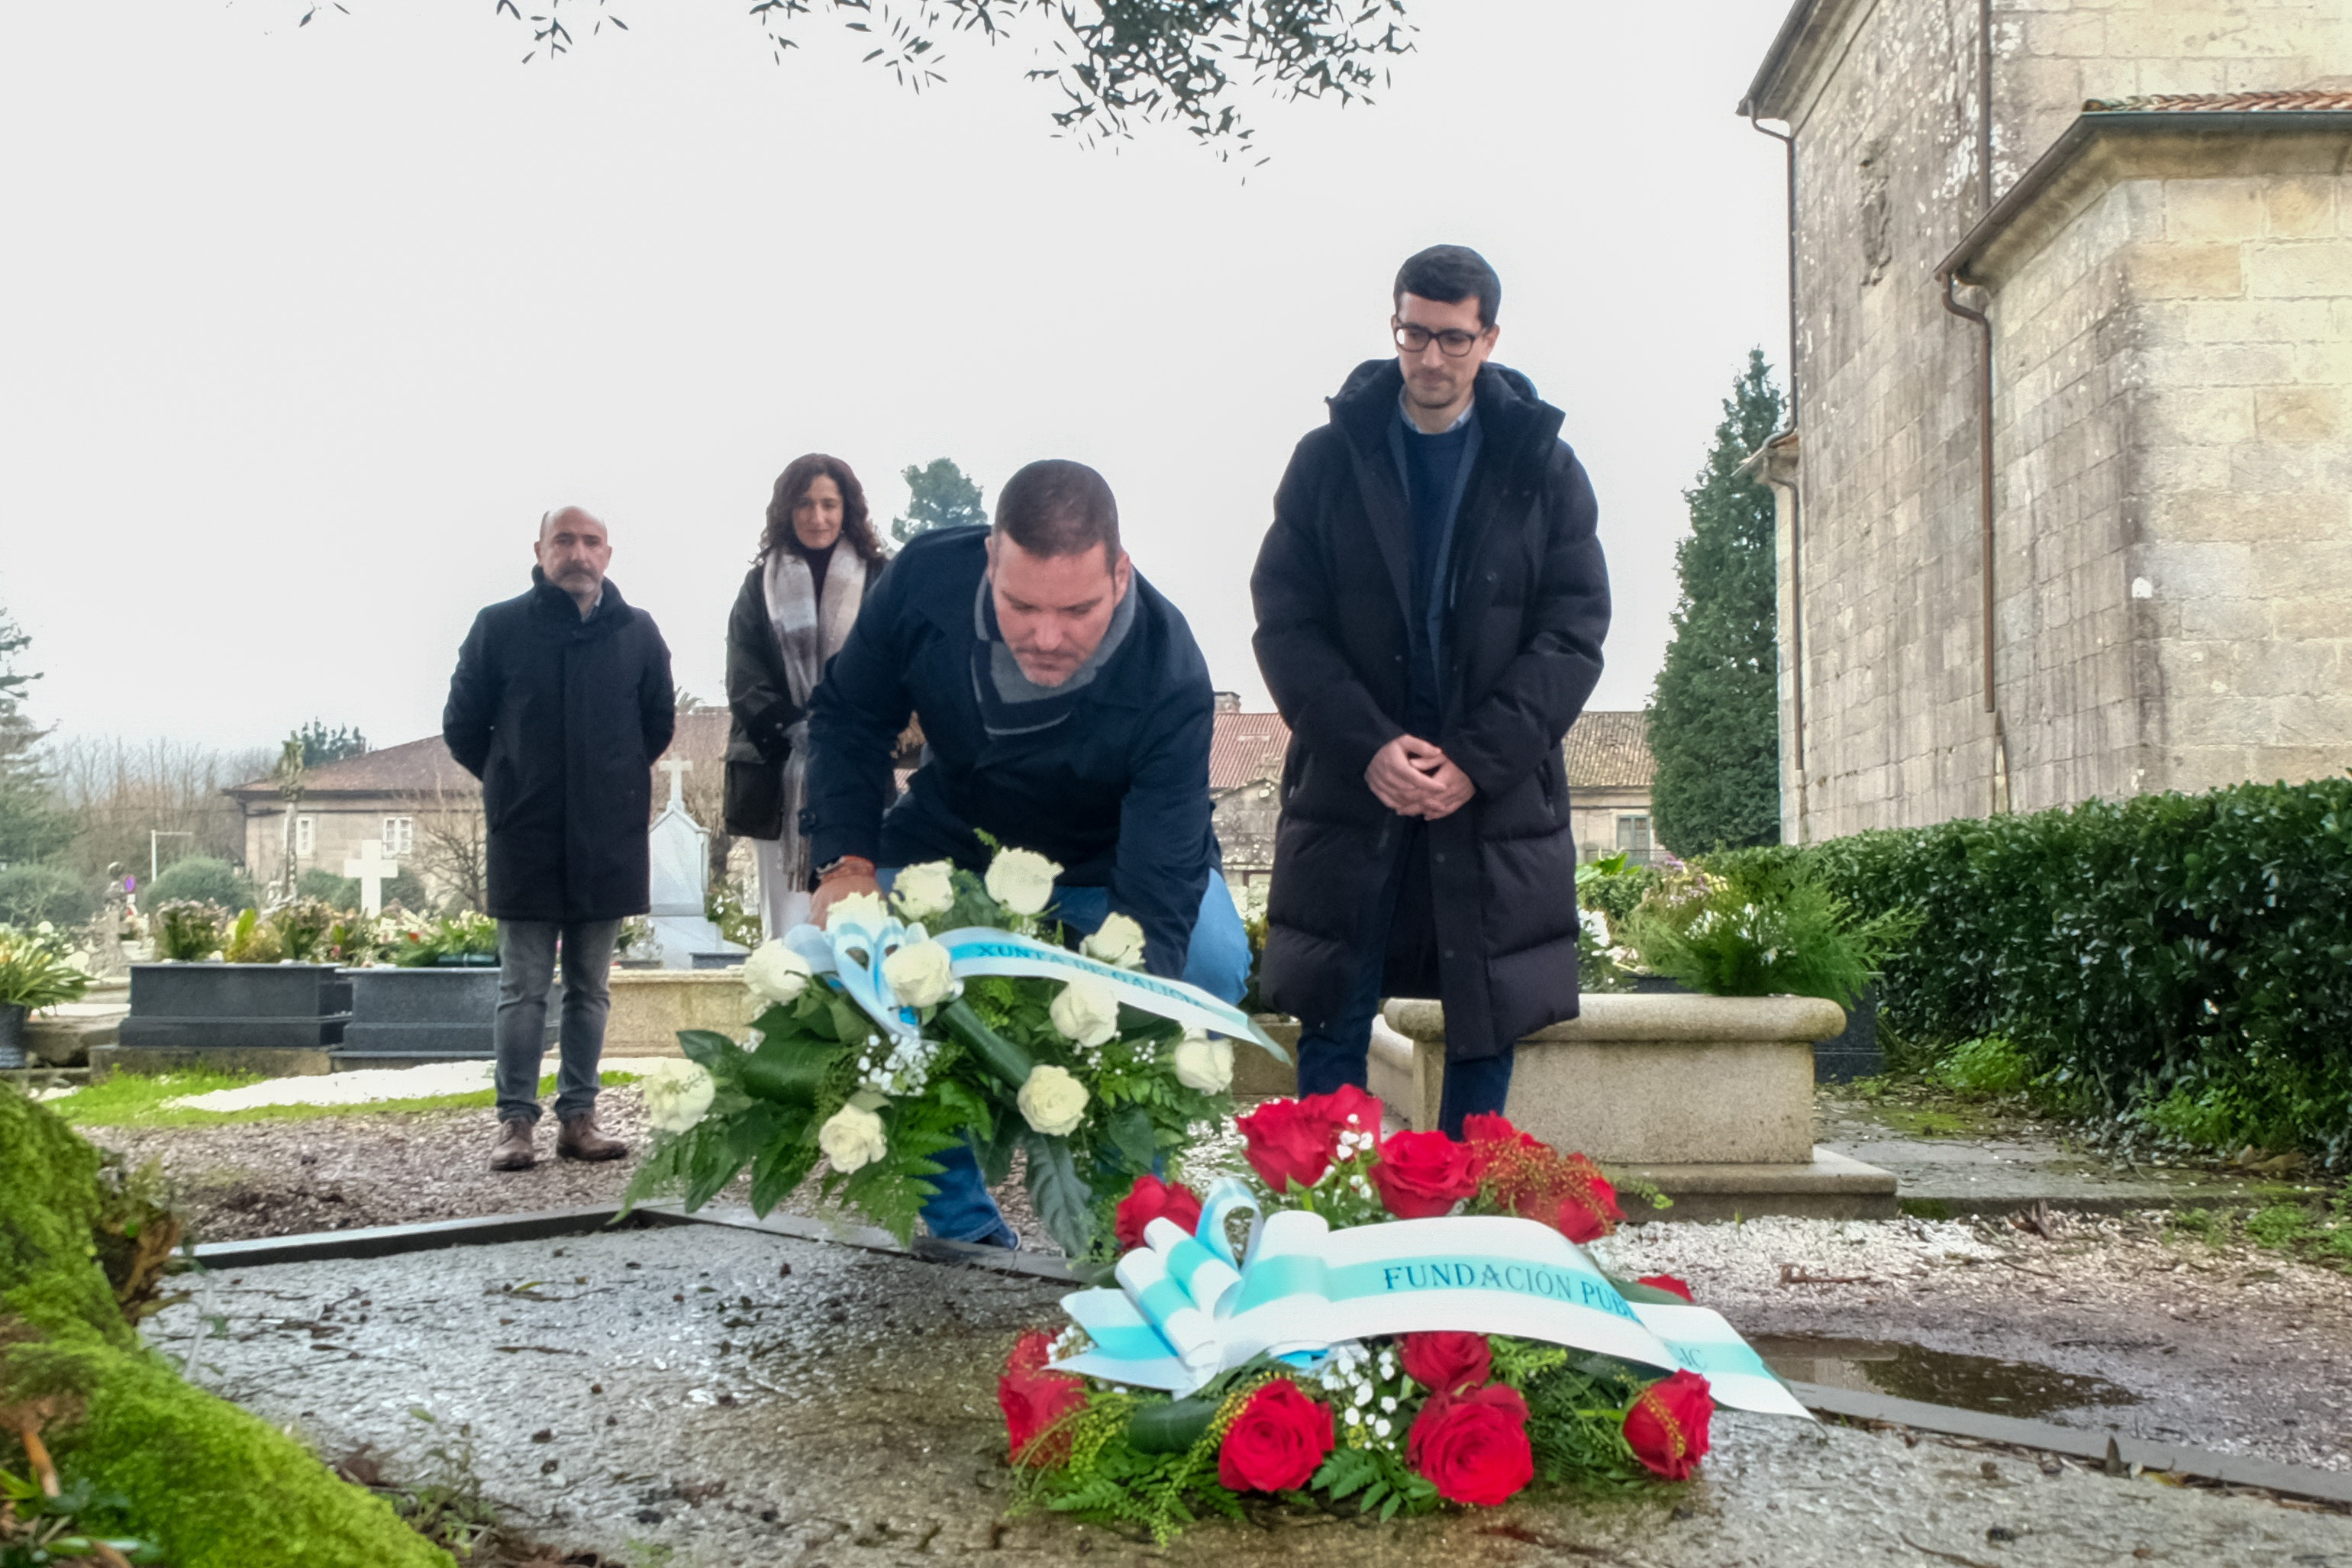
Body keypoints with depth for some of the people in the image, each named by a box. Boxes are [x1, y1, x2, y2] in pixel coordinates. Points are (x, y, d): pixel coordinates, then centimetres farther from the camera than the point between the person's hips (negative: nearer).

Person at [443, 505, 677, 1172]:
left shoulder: (637, 633, 4)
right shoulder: (500, 627, -1)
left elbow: (660, 723, 17)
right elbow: (462, 725, 7)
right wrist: (512, 784, 10)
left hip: (608, 842, 2)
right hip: (526, 841, -2)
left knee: (590, 989, 9)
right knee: (523, 989, 2)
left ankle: (579, 1118, 15)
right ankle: (515, 1122, 7)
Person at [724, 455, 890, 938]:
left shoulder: (877, 580, 8)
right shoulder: (762, 584, 14)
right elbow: (744, 680, 7)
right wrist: (794, 729, -10)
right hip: (779, 773, 2)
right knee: (787, 926, -2)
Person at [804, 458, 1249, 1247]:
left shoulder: (1170, 679, -37)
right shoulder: (927, 575, -28)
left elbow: (1157, 892, -39)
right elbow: (848, 720, -10)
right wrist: (847, 864, -23)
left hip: (1107, 862, -2)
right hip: (949, 840, 3)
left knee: (1209, 963, -29)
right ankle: (960, 1218, 2)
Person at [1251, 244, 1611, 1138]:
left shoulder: (1544, 469, 5)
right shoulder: (1328, 459, 5)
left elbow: (1574, 631, 0)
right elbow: (1285, 622, -1)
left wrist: (1477, 760, -12)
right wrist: (1368, 747, -14)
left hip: (1498, 796, 1)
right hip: (1350, 790, 0)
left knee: (1488, 1028, 6)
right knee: (1333, 1026, 2)